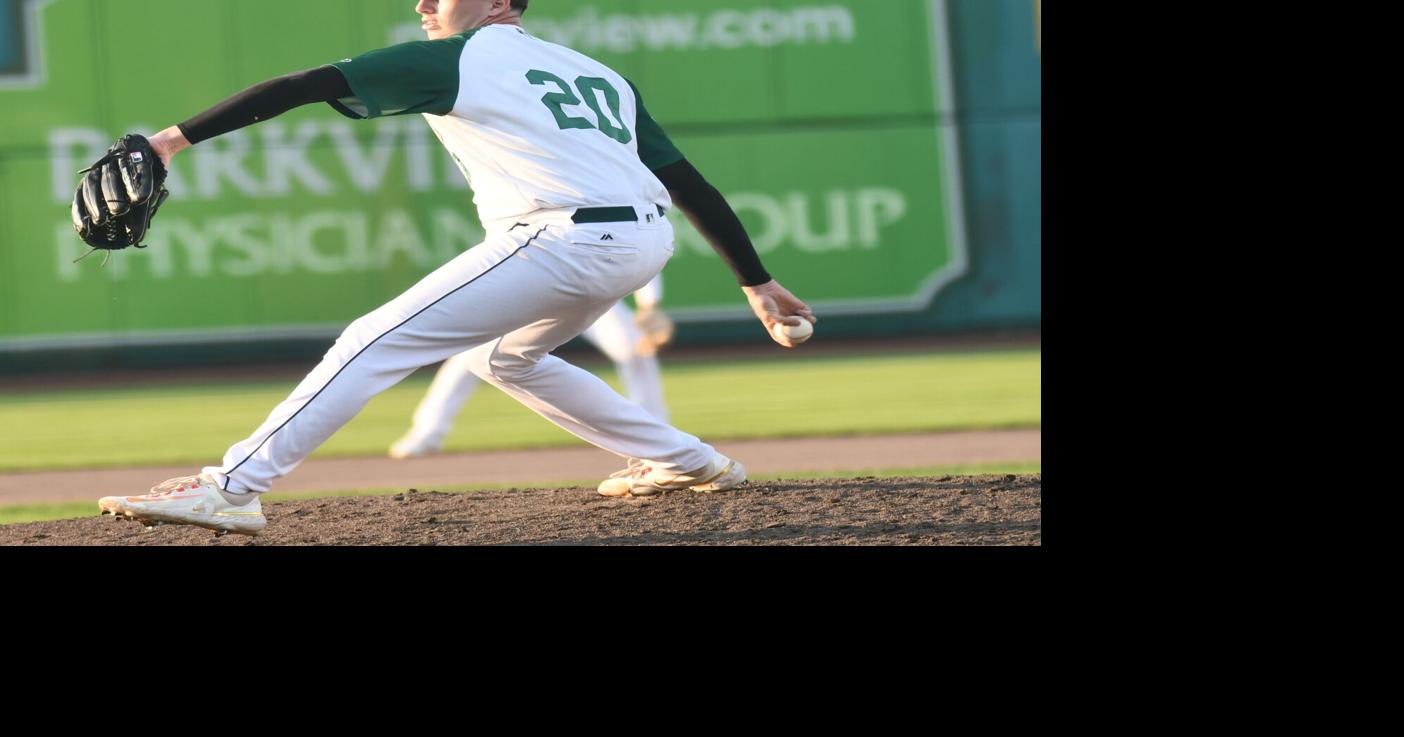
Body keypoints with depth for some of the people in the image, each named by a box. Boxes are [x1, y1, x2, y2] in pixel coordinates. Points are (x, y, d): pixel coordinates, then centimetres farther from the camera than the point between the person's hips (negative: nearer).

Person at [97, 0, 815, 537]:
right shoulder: (600, 75, 25)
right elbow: (690, 182, 19)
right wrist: (756, 282, 21)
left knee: (376, 343, -6)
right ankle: (687, 461, 35)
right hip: (647, 240, 8)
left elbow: (305, 85, -1)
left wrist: (178, 137, -3)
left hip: (563, 239, -8)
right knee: (503, 358, 32)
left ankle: (230, 488, -14)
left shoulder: (457, 59, 6)